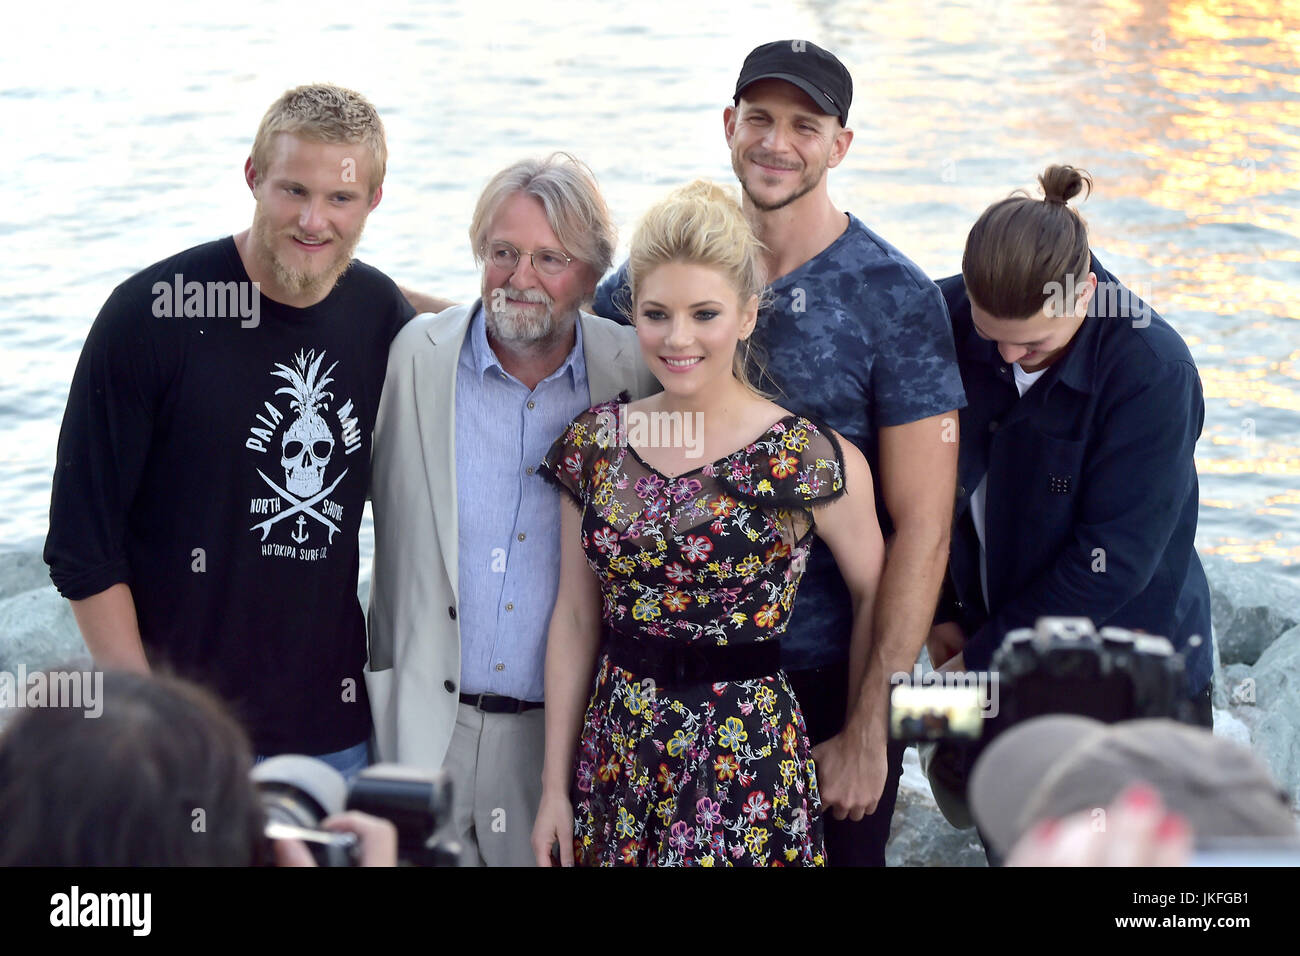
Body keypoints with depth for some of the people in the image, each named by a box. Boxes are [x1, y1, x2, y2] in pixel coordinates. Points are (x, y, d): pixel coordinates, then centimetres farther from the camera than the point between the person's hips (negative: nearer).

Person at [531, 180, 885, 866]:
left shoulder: (815, 462, -11)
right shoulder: (596, 444, 1)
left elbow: (874, 594, 3)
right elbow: (575, 619, 6)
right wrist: (555, 786, 6)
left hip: (750, 761, -3)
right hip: (617, 753, 4)